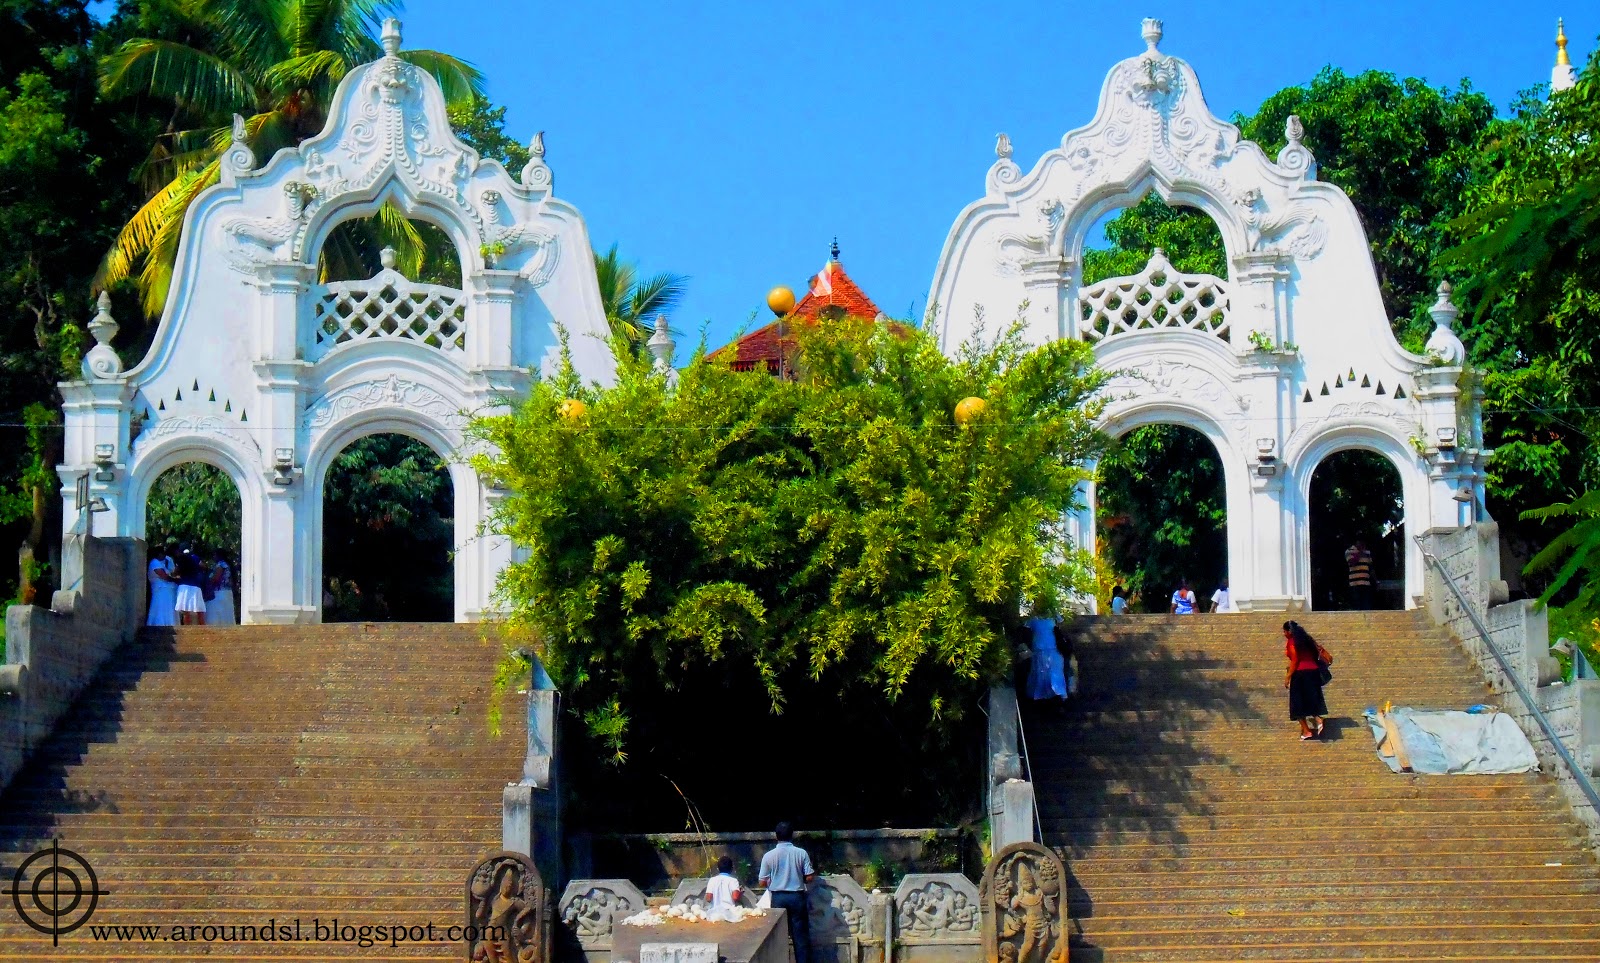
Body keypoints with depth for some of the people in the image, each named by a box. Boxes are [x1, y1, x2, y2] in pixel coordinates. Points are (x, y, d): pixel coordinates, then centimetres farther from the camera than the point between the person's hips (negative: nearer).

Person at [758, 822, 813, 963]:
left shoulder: (769, 856, -6)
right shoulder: (801, 853, -6)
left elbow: (763, 882, -1)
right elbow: (809, 877, -5)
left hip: (778, 897, 0)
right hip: (797, 896, 0)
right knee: (801, 935, 5)